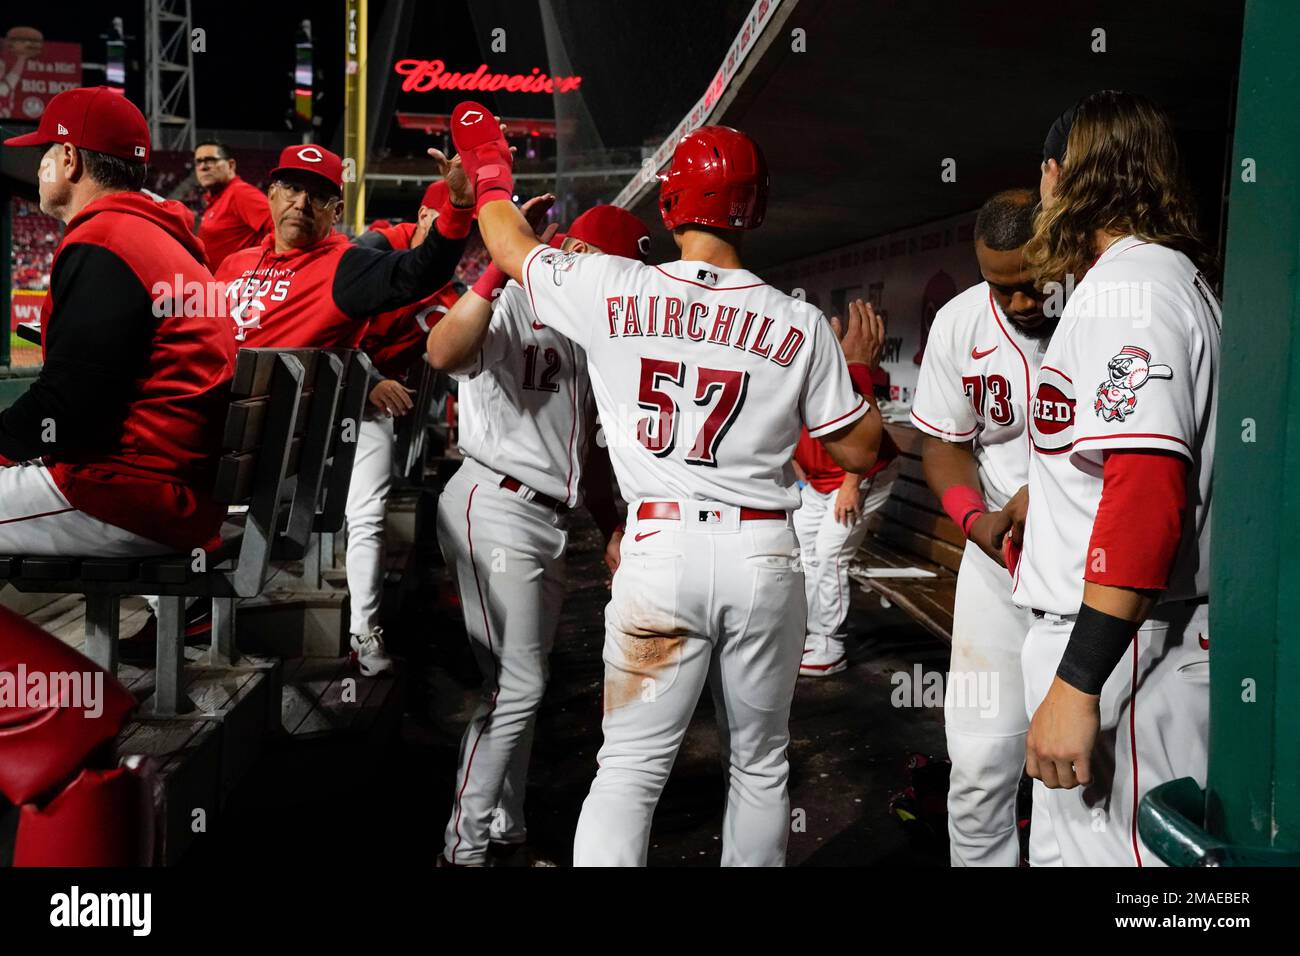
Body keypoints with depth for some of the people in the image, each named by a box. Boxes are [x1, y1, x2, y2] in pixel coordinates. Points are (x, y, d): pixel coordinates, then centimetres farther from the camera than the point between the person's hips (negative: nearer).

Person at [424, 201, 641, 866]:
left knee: (524, 682, 15)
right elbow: (443, 354, -34)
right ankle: (464, 845, 5)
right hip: (495, 509, -9)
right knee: (517, 683, -8)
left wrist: (611, 528, 18)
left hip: (550, 520, 9)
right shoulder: (508, 307, -10)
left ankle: (506, 828, 29)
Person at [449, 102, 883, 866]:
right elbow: (860, 452, 7)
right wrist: (859, 366, 24)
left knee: (632, 765, 5)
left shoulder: (612, 290, -3)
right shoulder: (800, 325, -1)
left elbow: (513, 247, 16)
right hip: (764, 553, 2)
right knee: (760, 762, 18)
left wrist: (490, 173, 36)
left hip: (661, 549, -1)